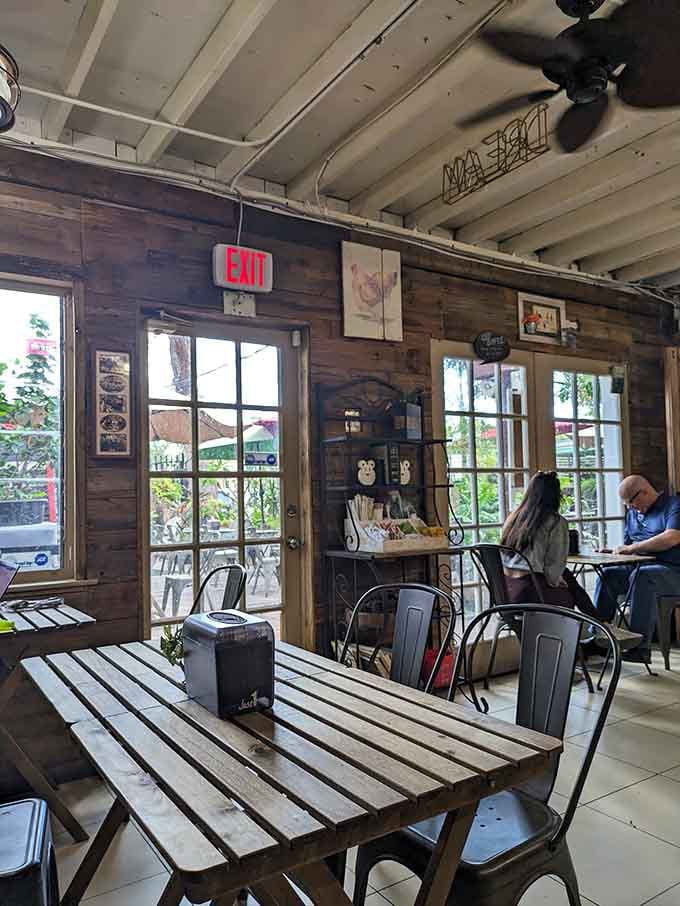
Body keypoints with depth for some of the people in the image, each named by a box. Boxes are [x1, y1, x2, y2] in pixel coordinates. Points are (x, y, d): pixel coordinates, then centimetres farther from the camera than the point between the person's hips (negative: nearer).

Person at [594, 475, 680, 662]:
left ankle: (641, 646, -33)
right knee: (607, 575, -13)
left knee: (641, 576, -34)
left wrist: (633, 548, -17)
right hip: (641, 566, 8)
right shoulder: (633, 513, 20)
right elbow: (627, 545, 25)